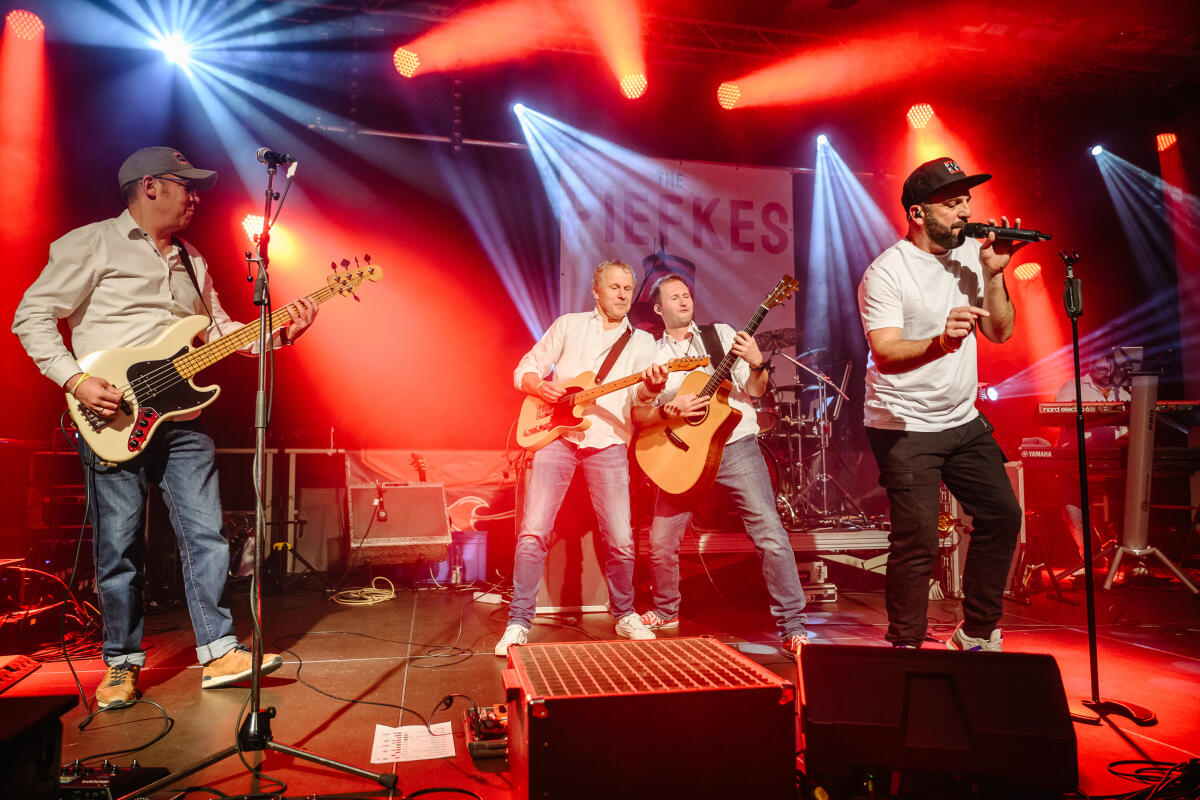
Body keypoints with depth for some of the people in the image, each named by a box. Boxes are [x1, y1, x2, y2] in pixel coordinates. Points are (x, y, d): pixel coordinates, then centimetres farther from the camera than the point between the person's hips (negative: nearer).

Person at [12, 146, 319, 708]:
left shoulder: (191, 261, 19)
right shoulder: (91, 244, 0)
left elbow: (220, 329, 17)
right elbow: (32, 315, -2)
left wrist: (280, 333, 1)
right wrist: (74, 379, -14)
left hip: (181, 419, 5)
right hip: (114, 419, -5)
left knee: (206, 535, 1)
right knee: (118, 546, 3)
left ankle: (219, 652, 9)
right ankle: (122, 662, 18)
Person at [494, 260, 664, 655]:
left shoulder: (642, 341, 12)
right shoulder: (568, 325, 11)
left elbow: (639, 396, -4)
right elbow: (524, 370, 11)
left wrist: (651, 389, -27)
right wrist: (540, 387, -11)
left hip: (608, 442, 1)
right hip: (556, 434, -1)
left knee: (621, 540, 0)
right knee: (534, 531, -7)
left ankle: (624, 615, 23)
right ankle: (519, 624, 5)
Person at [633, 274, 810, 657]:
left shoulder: (722, 334, 8)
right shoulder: (652, 354, 8)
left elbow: (753, 392, 3)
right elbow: (637, 413, 1)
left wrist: (757, 364, -17)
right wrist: (669, 410, -17)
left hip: (735, 445, -1)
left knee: (771, 535, -11)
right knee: (661, 542, 5)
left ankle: (793, 626, -1)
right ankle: (666, 611, 31)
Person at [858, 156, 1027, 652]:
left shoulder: (971, 253, 7)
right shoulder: (886, 272, -14)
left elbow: (1001, 332, 5)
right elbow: (885, 353, -25)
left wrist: (993, 274, -8)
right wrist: (940, 342, -42)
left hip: (964, 420, 8)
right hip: (904, 426, -8)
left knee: (1002, 516, 12)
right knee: (917, 540, -9)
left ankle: (977, 634, 29)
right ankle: (906, 648, 11)